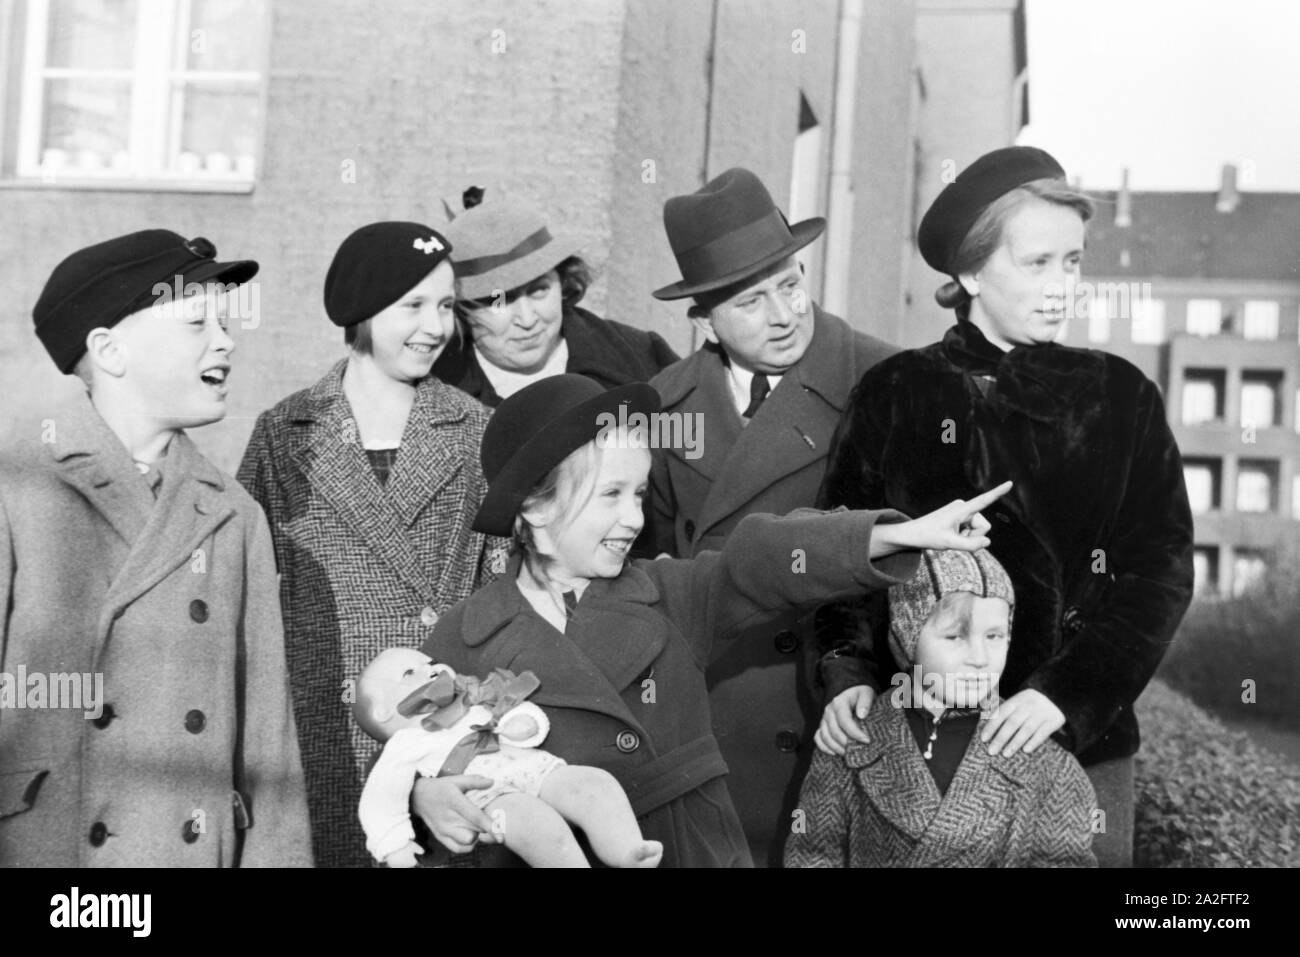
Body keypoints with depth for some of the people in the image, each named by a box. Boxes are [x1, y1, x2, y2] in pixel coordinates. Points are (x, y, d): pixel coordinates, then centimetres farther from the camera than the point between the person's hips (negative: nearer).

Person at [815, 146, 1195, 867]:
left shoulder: (1120, 397, 5)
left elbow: (1163, 565, -1)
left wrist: (1068, 693, -13)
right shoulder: (897, 393, 2)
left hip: (1083, 738, 1)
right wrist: (848, 677, -15)